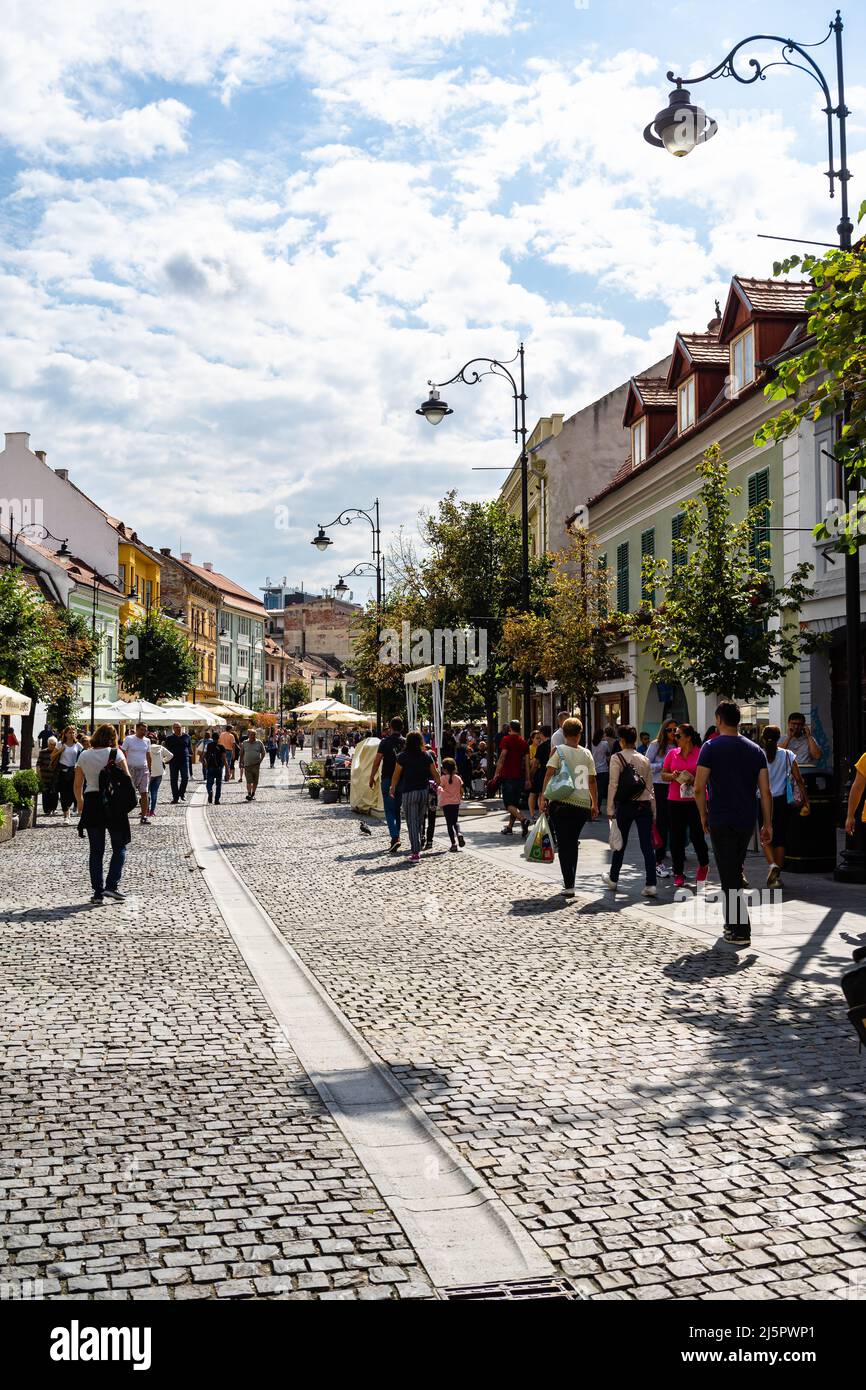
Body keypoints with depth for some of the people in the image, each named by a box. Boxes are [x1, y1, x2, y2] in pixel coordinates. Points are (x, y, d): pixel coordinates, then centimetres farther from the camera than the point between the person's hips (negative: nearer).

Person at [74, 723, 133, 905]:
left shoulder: (84, 756, 5)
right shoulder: (115, 753, -5)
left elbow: (78, 785, 7)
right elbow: (127, 779, -9)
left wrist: (80, 803, 23)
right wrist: (128, 799, 6)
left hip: (91, 802, 3)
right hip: (114, 803, -3)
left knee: (96, 851, 8)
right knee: (119, 847, 10)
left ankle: (98, 893, 7)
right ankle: (112, 885, -3)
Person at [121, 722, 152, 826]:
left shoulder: (147, 741, 9)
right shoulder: (129, 739, -3)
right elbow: (123, 754, -2)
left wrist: (149, 770, 15)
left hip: (143, 769, 3)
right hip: (131, 769, -3)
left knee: (144, 793, -4)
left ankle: (143, 817, -2)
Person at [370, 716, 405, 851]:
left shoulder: (385, 742, -8)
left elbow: (377, 761, -8)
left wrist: (372, 777, 1)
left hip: (388, 779, -4)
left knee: (389, 810, -3)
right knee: (397, 810, 15)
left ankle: (395, 838, -20)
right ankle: (395, 838, 20)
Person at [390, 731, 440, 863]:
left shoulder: (402, 757, -6)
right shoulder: (427, 756, 2)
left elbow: (396, 775, 0)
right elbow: (435, 773, 5)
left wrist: (392, 788, 14)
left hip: (409, 792, -3)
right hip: (424, 791, 3)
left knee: (412, 822, -1)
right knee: (420, 821, 16)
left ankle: (415, 853, -7)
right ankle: (416, 848, 24)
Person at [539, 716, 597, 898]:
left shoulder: (558, 751, -1)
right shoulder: (586, 753, 8)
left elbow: (549, 774, -13)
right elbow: (592, 781, 9)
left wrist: (543, 797, -14)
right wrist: (595, 805, 16)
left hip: (561, 802, -3)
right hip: (583, 804, 3)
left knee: (564, 844, 2)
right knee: (573, 843, 17)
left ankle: (569, 885, -7)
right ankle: (570, 882, 21)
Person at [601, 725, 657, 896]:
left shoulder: (617, 758, -6)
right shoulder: (644, 759, 7)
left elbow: (613, 784, -10)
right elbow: (650, 786, 9)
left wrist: (610, 808, -5)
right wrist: (653, 811, 14)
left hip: (625, 805, -3)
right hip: (644, 805, 3)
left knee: (620, 843, 12)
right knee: (647, 845, -1)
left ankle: (613, 879, 28)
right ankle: (651, 885, -5)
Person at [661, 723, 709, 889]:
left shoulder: (700, 753, -4)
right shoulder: (672, 753, 7)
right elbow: (663, 775, 11)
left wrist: (694, 780, -18)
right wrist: (673, 776, -9)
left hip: (695, 800, -4)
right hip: (675, 800, 4)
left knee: (696, 835, -3)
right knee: (676, 838, 5)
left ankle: (704, 865, 25)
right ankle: (678, 873, 16)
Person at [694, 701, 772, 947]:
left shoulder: (711, 748, -7)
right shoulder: (755, 750, 6)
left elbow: (699, 788, -13)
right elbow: (765, 791, 3)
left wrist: (703, 815, 2)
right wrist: (767, 824, 8)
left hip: (721, 822, -5)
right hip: (746, 821, 5)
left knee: (729, 876, -2)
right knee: (736, 872, 20)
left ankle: (741, 932, -4)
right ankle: (732, 923, 29)